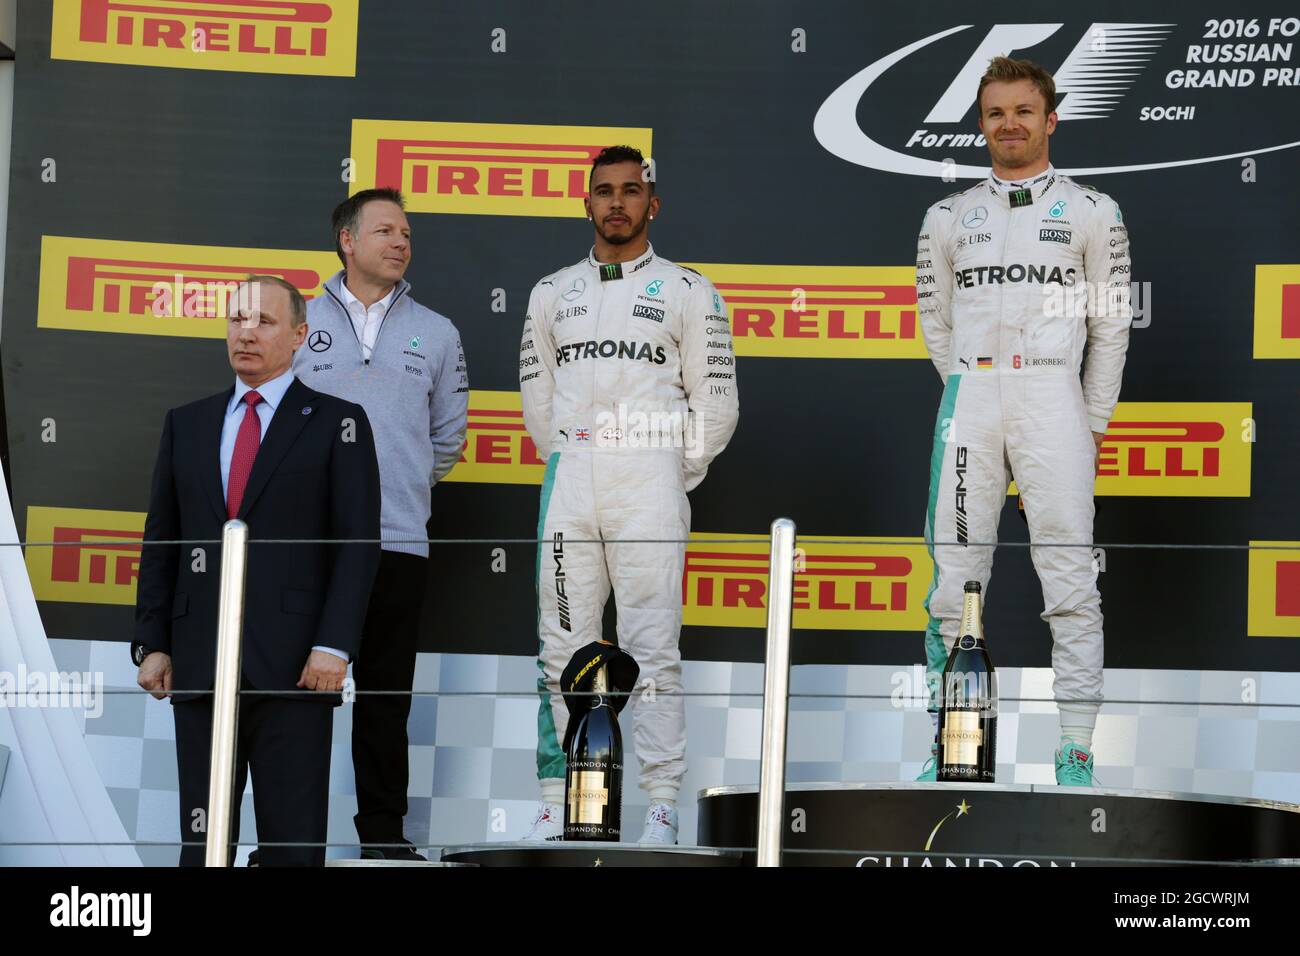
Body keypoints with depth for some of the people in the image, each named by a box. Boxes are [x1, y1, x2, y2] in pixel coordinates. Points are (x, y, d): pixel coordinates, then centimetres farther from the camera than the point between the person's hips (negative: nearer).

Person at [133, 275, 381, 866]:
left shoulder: (336, 423, 4)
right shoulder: (187, 424, 16)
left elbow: (358, 543, -3)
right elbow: (160, 543, 15)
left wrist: (334, 646, -12)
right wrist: (151, 644, 6)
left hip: (293, 662, -4)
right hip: (199, 663, 4)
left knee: (293, 841, -2)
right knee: (203, 840, 6)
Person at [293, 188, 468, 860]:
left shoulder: (436, 335, 11)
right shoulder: (301, 322, 6)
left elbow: (447, 437, 18)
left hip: (399, 540, 1)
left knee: (386, 694, 6)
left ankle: (383, 831, 14)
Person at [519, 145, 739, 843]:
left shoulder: (687, 291, 6)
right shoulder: (552, 293, 16)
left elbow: (716, 404, 4)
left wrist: (673, 478, 3)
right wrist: (568, 465, 12)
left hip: (651, 482, -3)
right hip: (569, 485, 3)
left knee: (652, 648, -7)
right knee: (562, 647, 2)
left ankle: (661, 807, -5)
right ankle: (556, 804, 7)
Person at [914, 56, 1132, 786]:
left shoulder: (1092, 212, 8)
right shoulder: (949, 217, 15)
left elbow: (1111, 326, 7)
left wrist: (1093, 425, 5)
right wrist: (971, 395, 11)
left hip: (1054, 397, -2)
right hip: (969, 398, 2)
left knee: (1071, 583, -7)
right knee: (953, 582, 0)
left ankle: (1077, 755, -4)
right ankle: (946, 748, 6)